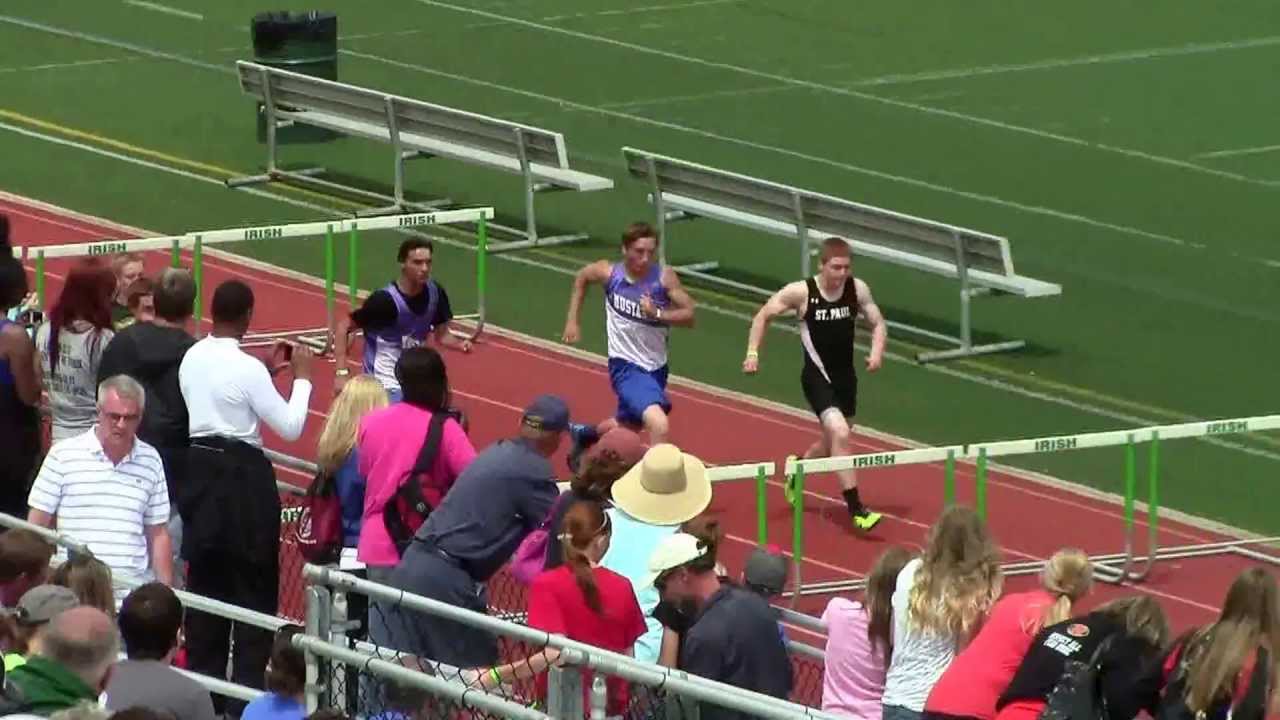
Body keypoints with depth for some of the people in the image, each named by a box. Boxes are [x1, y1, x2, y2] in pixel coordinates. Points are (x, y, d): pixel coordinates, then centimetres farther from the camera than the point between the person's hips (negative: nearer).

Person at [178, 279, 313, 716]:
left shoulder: (191, 359, 1)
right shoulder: (247, 368, -18)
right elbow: (289, 428, -12)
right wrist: (302, 378, -1)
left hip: (200, 468, 7)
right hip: (242, 475, -6)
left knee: (206, 583, 14)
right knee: (253, 589, 3)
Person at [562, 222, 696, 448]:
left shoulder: (664, 278, -13)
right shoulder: (609, 273, -11)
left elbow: (689, 316, -15)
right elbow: (581, 278, 11)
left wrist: (657, 313, -31)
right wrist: (572, 321, 11)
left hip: (656, 368, 3)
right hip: (626, 367, -3)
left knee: (627, 425, 27)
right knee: (659, 426, -27)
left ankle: (584, 435, 58)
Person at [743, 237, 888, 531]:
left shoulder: (858, 289, -7)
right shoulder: (801, 292, -16)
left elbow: (878, 323, 5)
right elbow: (763, 316, -3)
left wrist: (877, 351, -14)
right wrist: (753, 353, -12)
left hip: (846, 376, 5)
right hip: (818, 377, -5)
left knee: (833, 442, 21)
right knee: (840, 435, -23)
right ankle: (856, 510, -18)